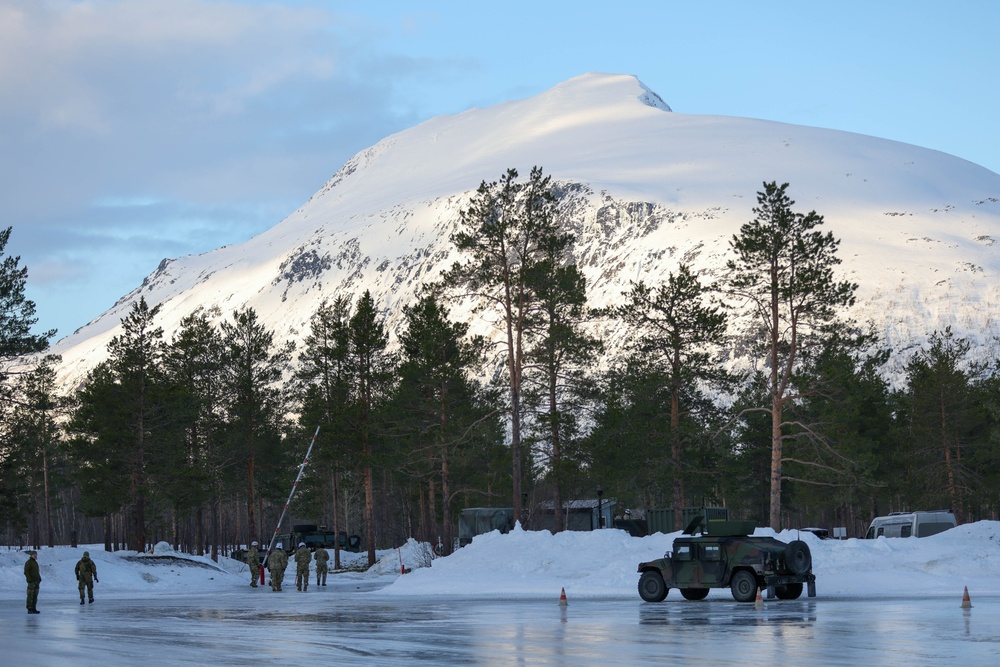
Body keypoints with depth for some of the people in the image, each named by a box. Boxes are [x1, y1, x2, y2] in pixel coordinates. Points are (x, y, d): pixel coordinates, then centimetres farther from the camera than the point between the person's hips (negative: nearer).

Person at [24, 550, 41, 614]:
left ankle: (34, 609, 10)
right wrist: (29, 579, -19)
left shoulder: (35, 562, 19)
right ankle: (29, 609, -7)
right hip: (31, 582, -8)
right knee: (30, 596, -7)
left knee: (35, 596, 7)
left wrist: (39, 578, 16)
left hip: (36, 581, 8)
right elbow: (26, 572, -14)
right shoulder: (28, 562, -8)